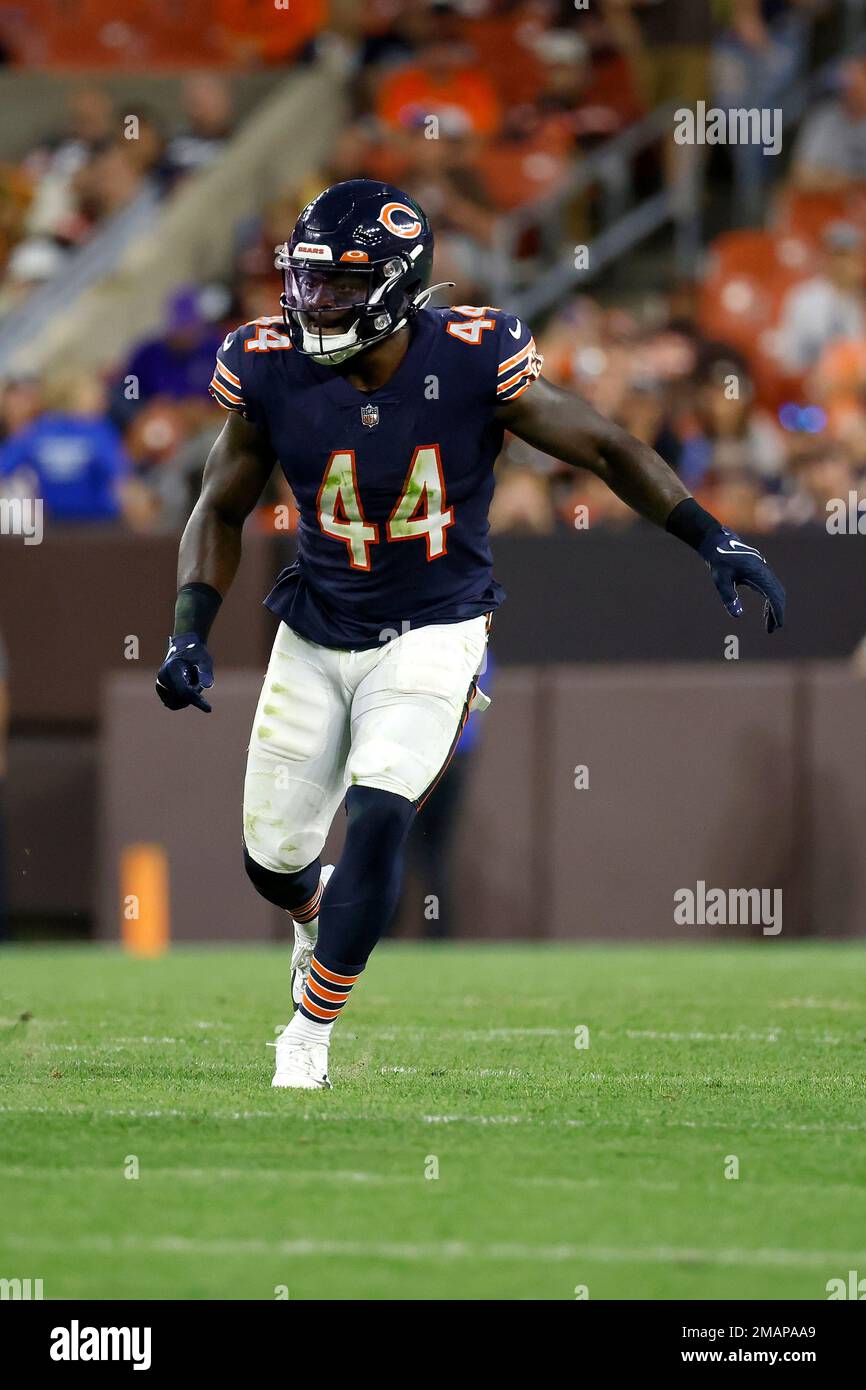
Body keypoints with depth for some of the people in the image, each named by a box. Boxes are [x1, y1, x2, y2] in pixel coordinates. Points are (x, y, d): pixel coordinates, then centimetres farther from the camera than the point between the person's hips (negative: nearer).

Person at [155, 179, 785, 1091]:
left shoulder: (470, 364, -21)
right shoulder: (274, 373, -15)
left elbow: (604, 449, -8)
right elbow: (221, 509, 1)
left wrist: (713, 540, -15)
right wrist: (191, 633, -10)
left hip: (432, 636, -3)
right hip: (317, 633, 3)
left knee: (378, 821, -21)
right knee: (272, 858, 8)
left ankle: (312, 1024, -3)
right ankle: (320, 920, 46)